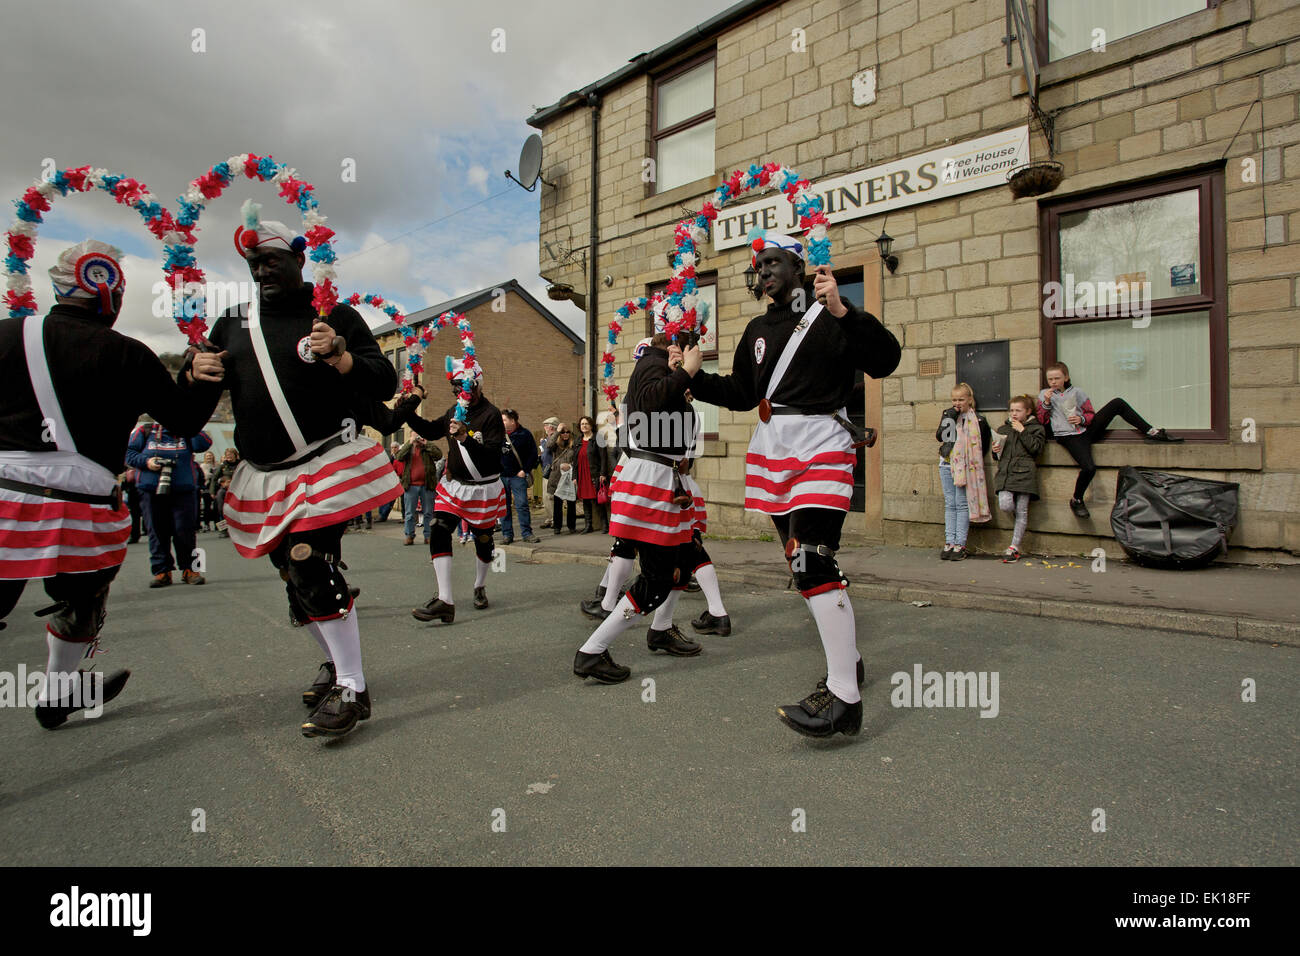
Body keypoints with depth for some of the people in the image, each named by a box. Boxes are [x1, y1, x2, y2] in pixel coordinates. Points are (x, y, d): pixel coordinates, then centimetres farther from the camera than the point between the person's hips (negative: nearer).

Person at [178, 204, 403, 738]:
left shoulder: (333, 316, 1)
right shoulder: (232, 324, 14)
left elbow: (384, 383, -6)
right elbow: (192, 400, 17)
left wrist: (340, 356, -23)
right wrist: (196, 372, -6)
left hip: (325, 464, -6)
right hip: (264, 478, 6)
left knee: (312, 565, -17)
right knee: (294, 576, 11)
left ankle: (352, 690, -9)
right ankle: (336, 662, 32)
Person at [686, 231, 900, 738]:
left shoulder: (830, 316, -2)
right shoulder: (757, 329, 19)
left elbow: (885, 361, -14)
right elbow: (742, 394, 22)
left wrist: (842, 311, -24)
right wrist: (696, 376, 12)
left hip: (819, 442, -7)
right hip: (771, 447, 8)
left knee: (813, 560, -20)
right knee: (802, 561, 11)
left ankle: (845, 698, -16)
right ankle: (847, 660, 28)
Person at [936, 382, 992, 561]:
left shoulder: (977, 420, 0)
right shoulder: (947, 415, 9)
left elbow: (983, 445, 4)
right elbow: (939, 437, -2)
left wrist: (971, 459, -4)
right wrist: (950, 418, -10)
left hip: (965, 466, -4)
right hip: (946, 465, 4)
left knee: (962, 504, -4)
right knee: (950, 504, 6)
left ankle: (960, 545, -2)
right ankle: (949, 543, 9)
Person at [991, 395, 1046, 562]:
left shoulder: (1036, 428, 8)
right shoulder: (1003, 429, 19)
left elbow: (1036, 448, -8)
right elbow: (997, 455, 26)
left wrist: (1022, 432, -7)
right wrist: (995, 451, 3)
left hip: (1024, 473, -3)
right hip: (1005, 472, 3)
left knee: (1022, 511, -3)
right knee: (1005, 505, -17)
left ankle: (1014, 548, 3)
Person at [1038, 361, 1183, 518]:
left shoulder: (1076, 391, 13)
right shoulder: (1044, 394, 7)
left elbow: (1090, 414, 13)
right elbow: (1042, 421, 0)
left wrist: (1081, 419, -9)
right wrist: (1046, 403, -14)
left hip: (1086, 429, 4)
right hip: (1069, 437, -4)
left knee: (1117, 403, -7)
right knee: (1089, 467, -28)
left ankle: (1151, 431, 0)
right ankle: (1076, 501, -6)